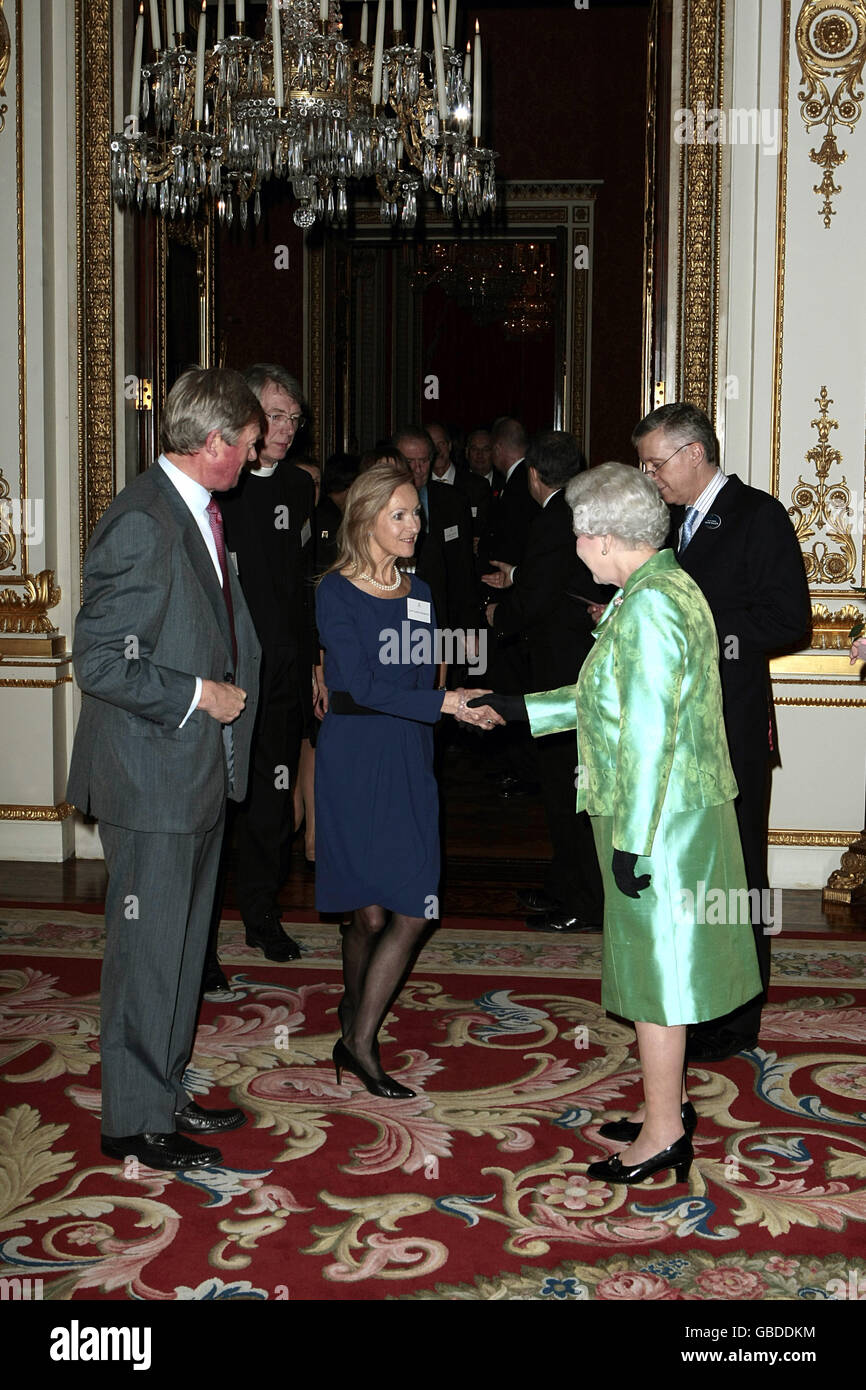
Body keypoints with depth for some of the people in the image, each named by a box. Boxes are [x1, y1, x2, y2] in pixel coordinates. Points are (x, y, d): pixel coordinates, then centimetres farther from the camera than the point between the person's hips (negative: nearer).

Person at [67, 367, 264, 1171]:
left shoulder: (199, 515, 10)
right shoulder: (141, 524, -19)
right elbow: (99, 662, -22)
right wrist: (196, 696, -17)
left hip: (198, 772, 9)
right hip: (152, 778, -9)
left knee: (182, 946, 17)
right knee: (147, 950, 2)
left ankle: (164, 1094, 31)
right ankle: (135, 1122, 16)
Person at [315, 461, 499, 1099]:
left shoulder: (419, 595, 14)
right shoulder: (336, 592, -5)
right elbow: (362, 687, -14)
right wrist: (446, 703, -19)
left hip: (409, 763, 6)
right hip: (354, 762, -6)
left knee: (413, 909, 1)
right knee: (370, 912, -5)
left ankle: (356, 1040, 18)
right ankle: (359, 1041, 11)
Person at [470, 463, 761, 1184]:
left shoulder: (647, 606, -20)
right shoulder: (671, 586, 11)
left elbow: (647, 735, -23)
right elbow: (621, 701, 17)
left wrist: (632, 839, -20)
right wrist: (517, 709, 19)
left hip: (659, 820, -10)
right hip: (686, 808, 10)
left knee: (654, 966, 1)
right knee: (660, 962, 18)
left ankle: (662, 1132, 13)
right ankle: (670, 1104, 31)